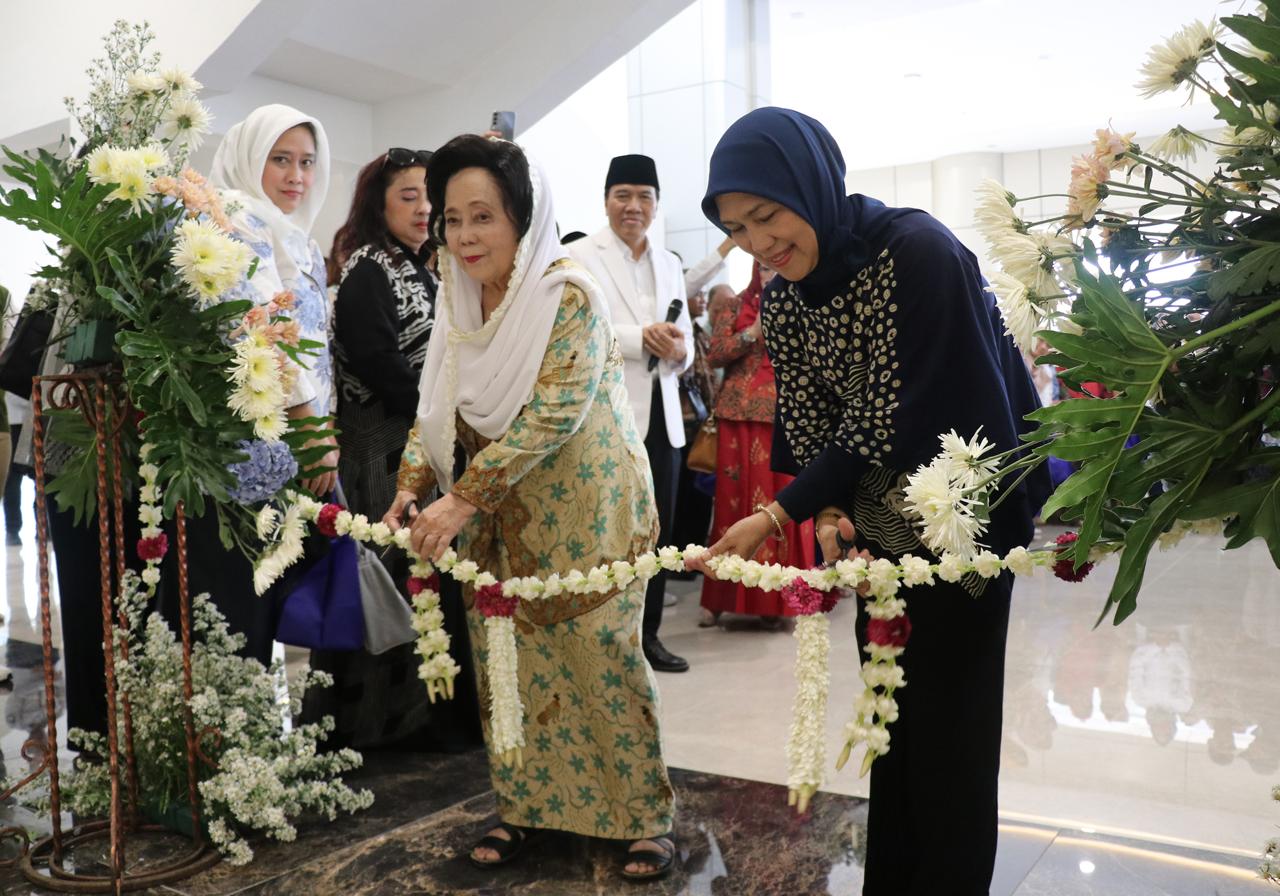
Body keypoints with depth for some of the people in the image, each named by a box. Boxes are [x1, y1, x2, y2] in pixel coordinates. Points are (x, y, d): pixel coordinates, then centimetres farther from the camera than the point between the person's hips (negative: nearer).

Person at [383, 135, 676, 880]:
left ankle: (646, 816, 16)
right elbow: (437, 410, 10)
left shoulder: (568, 295, -16)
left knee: (603, 662, -1)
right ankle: (528, 806, 27)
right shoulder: (462, 303, 6)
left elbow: (554, 413, -25)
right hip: (501, 523, 6)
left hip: (581, 513, -6)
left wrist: (462, 500, -26)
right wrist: (412, 486, -7)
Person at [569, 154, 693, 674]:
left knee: (658, 530, 9)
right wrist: (641, 338, -22)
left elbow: (686, 338, 16)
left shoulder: (670, 265, 18)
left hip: (661, 413, 6)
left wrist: (678, 350, -8)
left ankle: (647, 634, 21)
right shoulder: (580, 256, -1)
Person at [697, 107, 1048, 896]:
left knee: (948, 713, 1)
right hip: (882, 524, 6)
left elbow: (895, 417, -25)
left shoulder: (918, 250, -23)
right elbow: (807, 423, 1)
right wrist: (828, 514, -17)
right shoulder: (783, 298, -2)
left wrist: (779, 516, -25)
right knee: (891, 708, 14)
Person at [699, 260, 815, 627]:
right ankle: (722, 596, 7)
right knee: (736, 500, 0)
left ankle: (779, 595, 8)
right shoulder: (734, 305, 10)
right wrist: (754, 332, -11)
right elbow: (715, 354, -1)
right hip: (741, 416, -1)